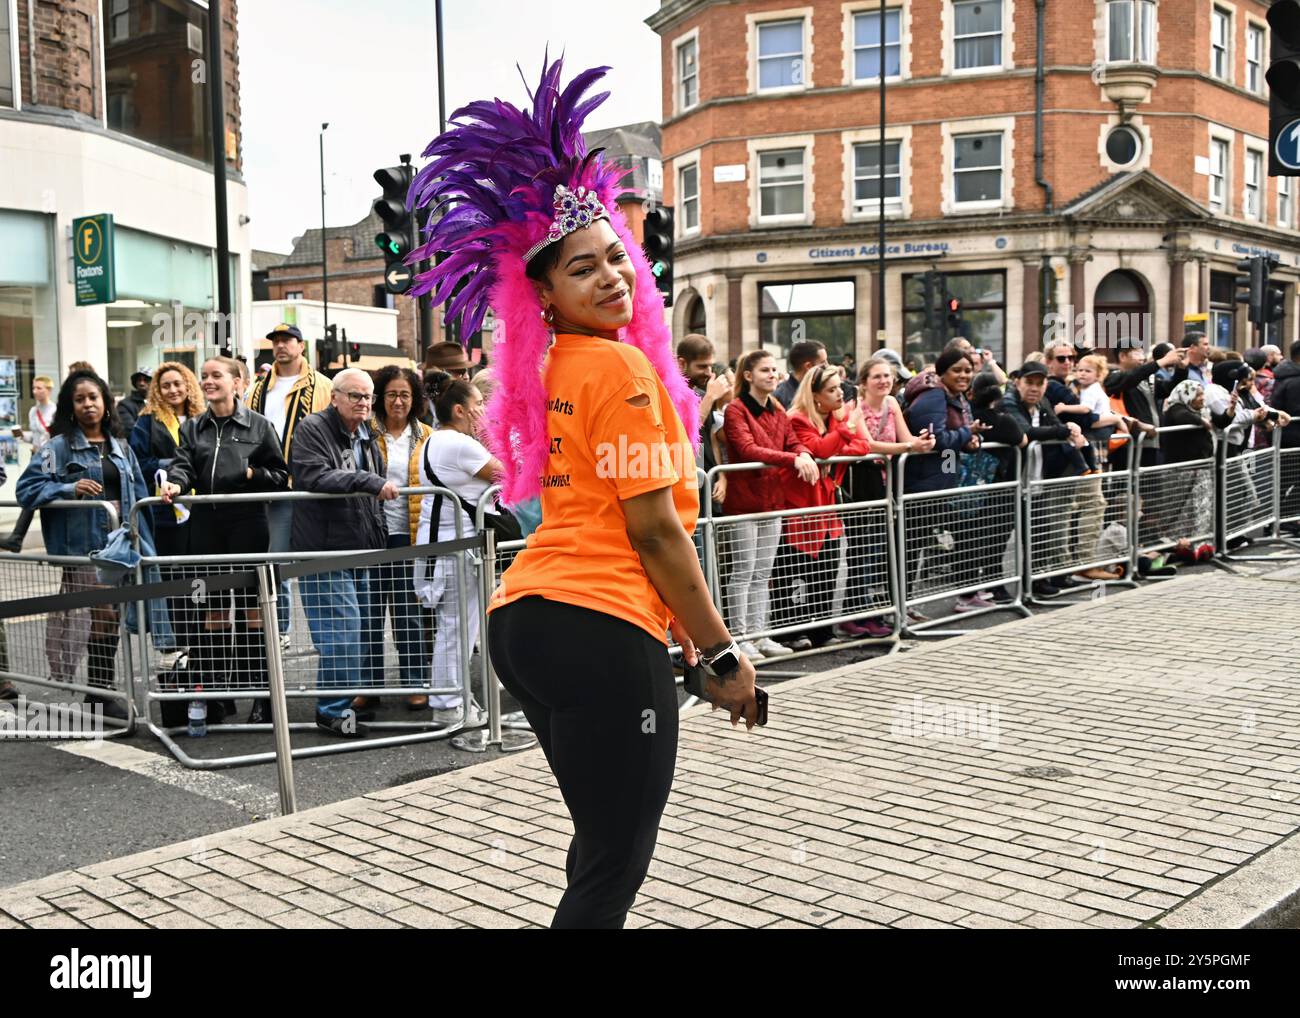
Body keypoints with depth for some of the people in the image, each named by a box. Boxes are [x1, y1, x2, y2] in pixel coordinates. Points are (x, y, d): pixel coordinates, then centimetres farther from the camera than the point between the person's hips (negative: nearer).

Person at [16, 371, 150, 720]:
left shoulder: (122, 449, 13)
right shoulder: (58, 447, -2)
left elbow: (138, 499, 12)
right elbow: (26, 489, -8)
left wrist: (145, 548, 7)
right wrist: (70, 488, -21)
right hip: (84, 545, -5)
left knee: (110, 618, 10)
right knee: (101, 615, -6)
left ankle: (103, 690, 21)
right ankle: (100, 690, 6)